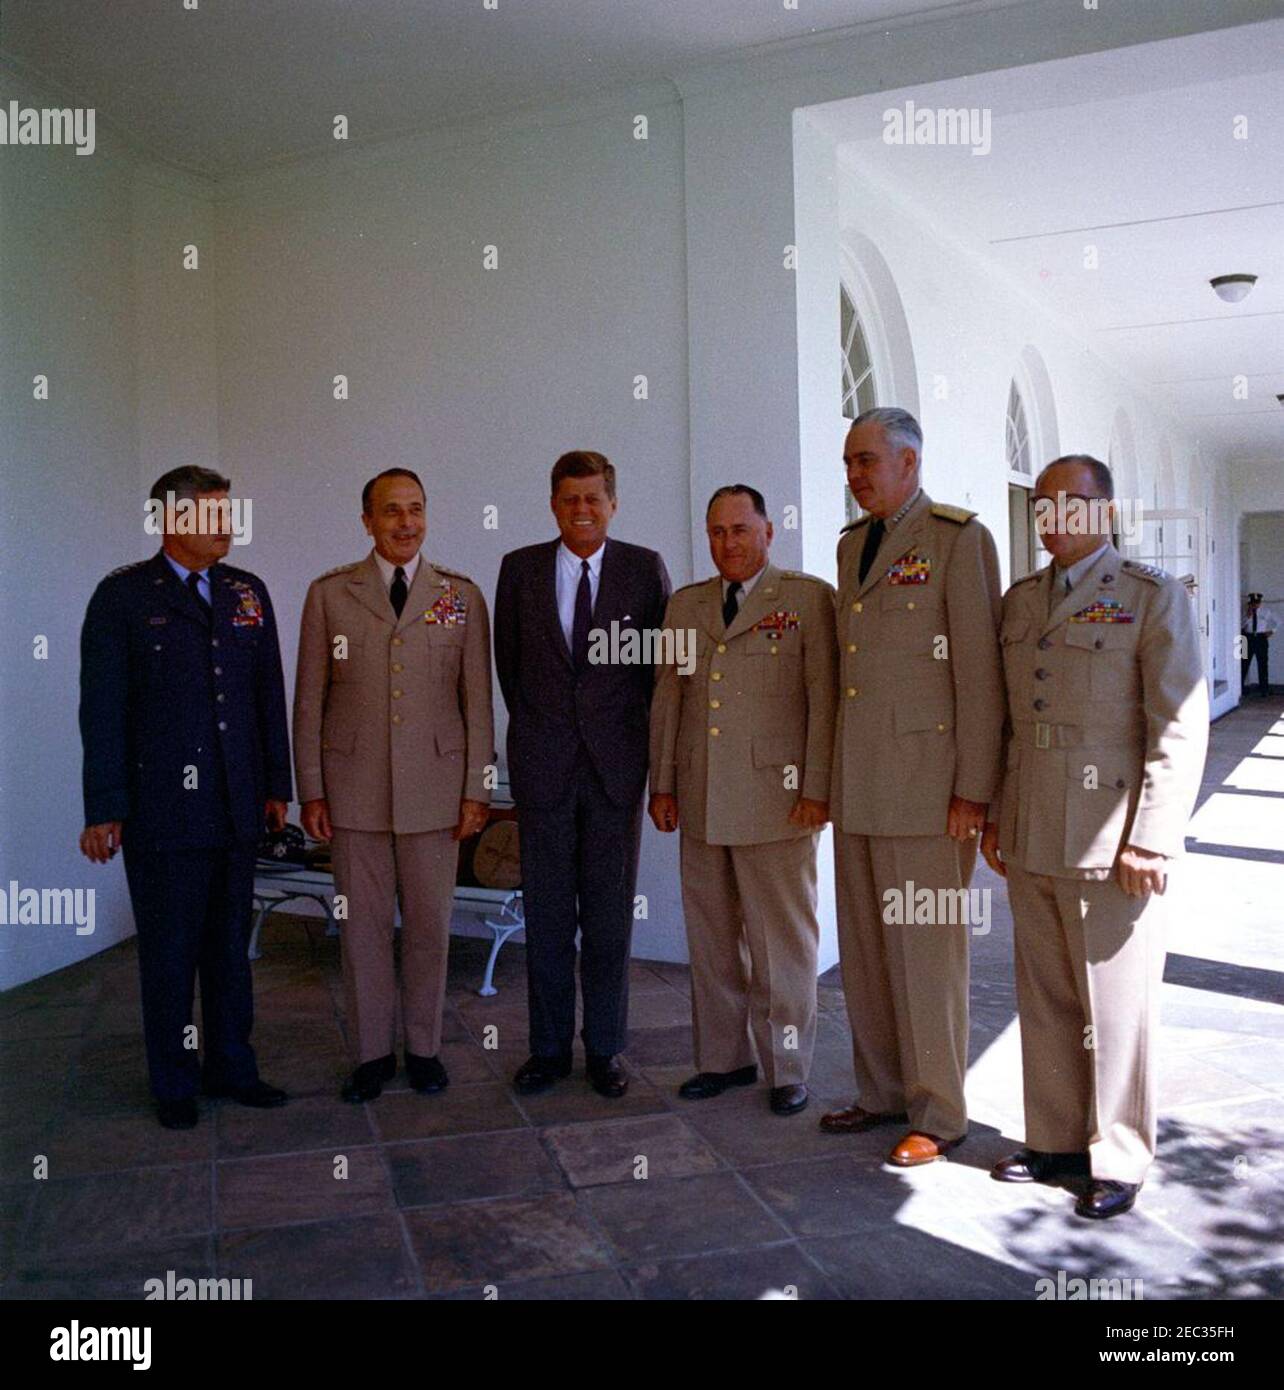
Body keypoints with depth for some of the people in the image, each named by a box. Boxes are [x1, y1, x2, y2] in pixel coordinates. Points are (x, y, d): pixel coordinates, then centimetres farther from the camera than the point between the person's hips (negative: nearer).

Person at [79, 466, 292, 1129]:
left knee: (230, 942, 13)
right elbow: (102, 709, -6)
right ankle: (174, 1082, 22)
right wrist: (104, 809, -8)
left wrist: (276, 784, 10)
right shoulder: (122, 596, -4)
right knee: (169, 950, 6)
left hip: (237, 805, 4)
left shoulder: (248, 592, 9)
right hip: (162, 806, -4)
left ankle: (230, 1066, 27)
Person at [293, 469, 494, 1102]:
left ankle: (423, 1047, 24)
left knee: (430, 925, 8)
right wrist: (310, 789, 0)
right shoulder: (329, 593, 4)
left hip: (434, 789, 0)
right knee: (364, 925, 8)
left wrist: (477, 789, -1)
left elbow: (477, 699, 3)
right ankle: (371, 1051, 23)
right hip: (354, 789, 0)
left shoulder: (462, 595, 4)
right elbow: (309, 699, 4)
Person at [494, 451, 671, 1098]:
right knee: (546, 914, 8)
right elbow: (508, 659, 12)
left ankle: (605, 1049, 19)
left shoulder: (645, 568, 2)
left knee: (610, 913, 6)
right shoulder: (520, 568, 4)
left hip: (616, 761, -1)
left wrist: (645, 739, 8)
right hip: (543, 764, 1)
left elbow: (661, 659, 7)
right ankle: (549, 1048, 21)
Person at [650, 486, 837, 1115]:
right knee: (711, 939, 12)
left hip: (776, 800, -5)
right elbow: (666, 697, 15)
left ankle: (787, 1070, 17)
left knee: (782, 941, 3)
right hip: (700, 803, 5)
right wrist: (662, 784, 10)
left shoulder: (808, 598, 0)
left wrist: (817, 789, -10)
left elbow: (824, 699, -5)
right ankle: (723, 1058, 25)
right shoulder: (685, 604, 14)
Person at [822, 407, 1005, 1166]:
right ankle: (883, 1092, 27)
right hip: (859, 788, 7)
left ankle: (940, 1116, 14)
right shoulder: (853, 544, 16)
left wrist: (974, 788, -14)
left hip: (927, 782, -7)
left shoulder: (960, 539, -6)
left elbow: (980, 669, -11)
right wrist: (833, 774, 14)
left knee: (928, 950, 0)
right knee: (865, 948, 13)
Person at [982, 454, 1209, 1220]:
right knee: (1045, 1003, 13)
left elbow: (1180, 729, -9)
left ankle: (1117, 1160, 20)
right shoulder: (1020, 599, 13)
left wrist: (1153, 840, -14)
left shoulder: (1154, 596, -4)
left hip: (1111, 844, -5)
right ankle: (1055, 1139, 28)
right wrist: (995, 813, 12)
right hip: (1030, 842, 5)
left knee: (1115, 1009, 5)